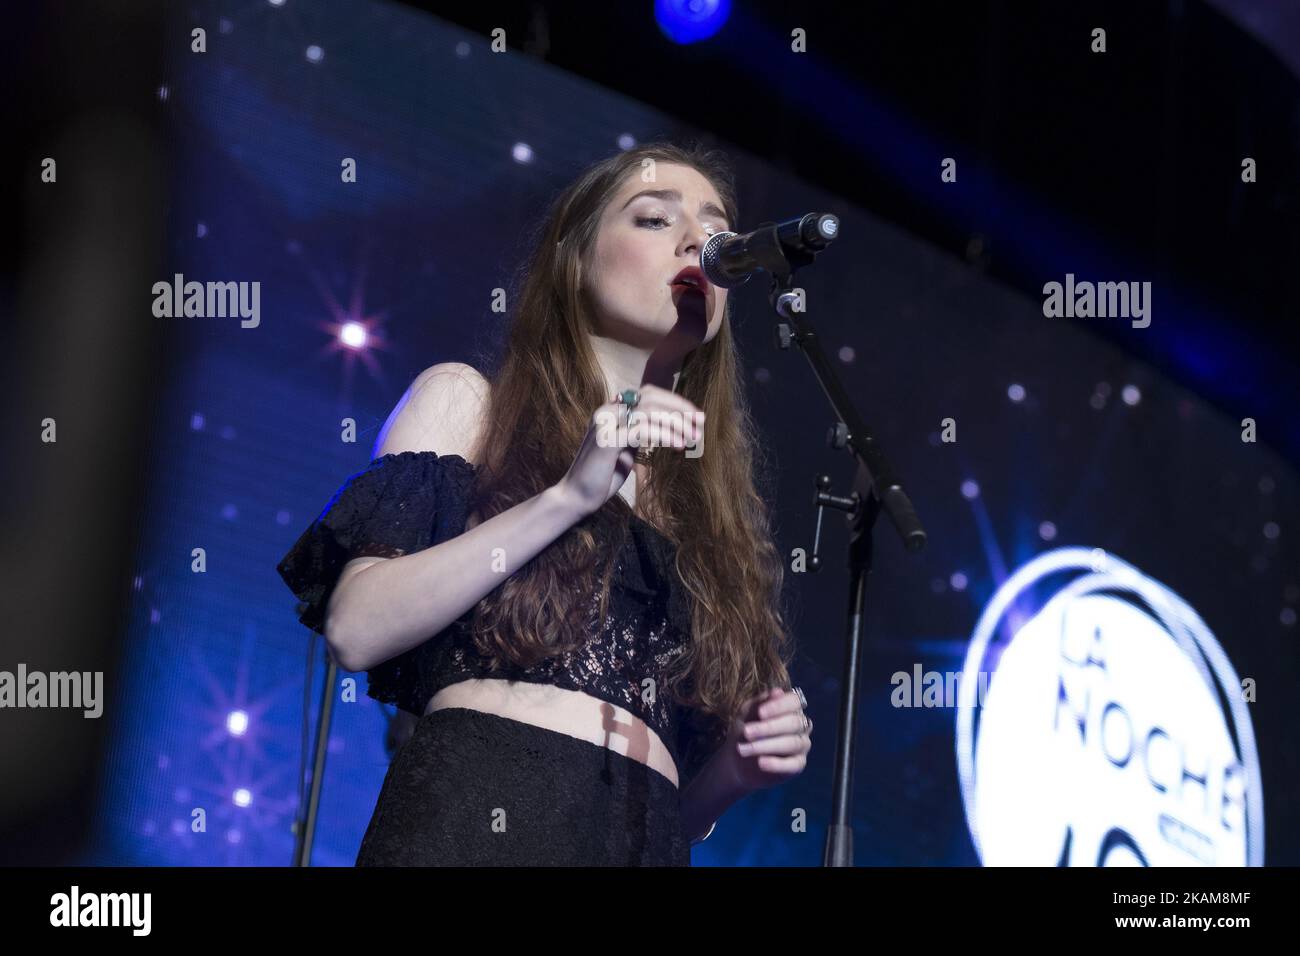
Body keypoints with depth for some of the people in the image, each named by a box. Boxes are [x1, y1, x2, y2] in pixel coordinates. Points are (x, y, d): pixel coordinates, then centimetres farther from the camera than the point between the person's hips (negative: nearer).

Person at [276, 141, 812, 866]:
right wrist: (567, 496, -10)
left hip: (646, 841, 3)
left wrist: (738, 767, -1)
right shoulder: (466, 401, 11)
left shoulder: (709, 504, 21)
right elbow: (355, 629, -5)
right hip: (476, 814, -2)